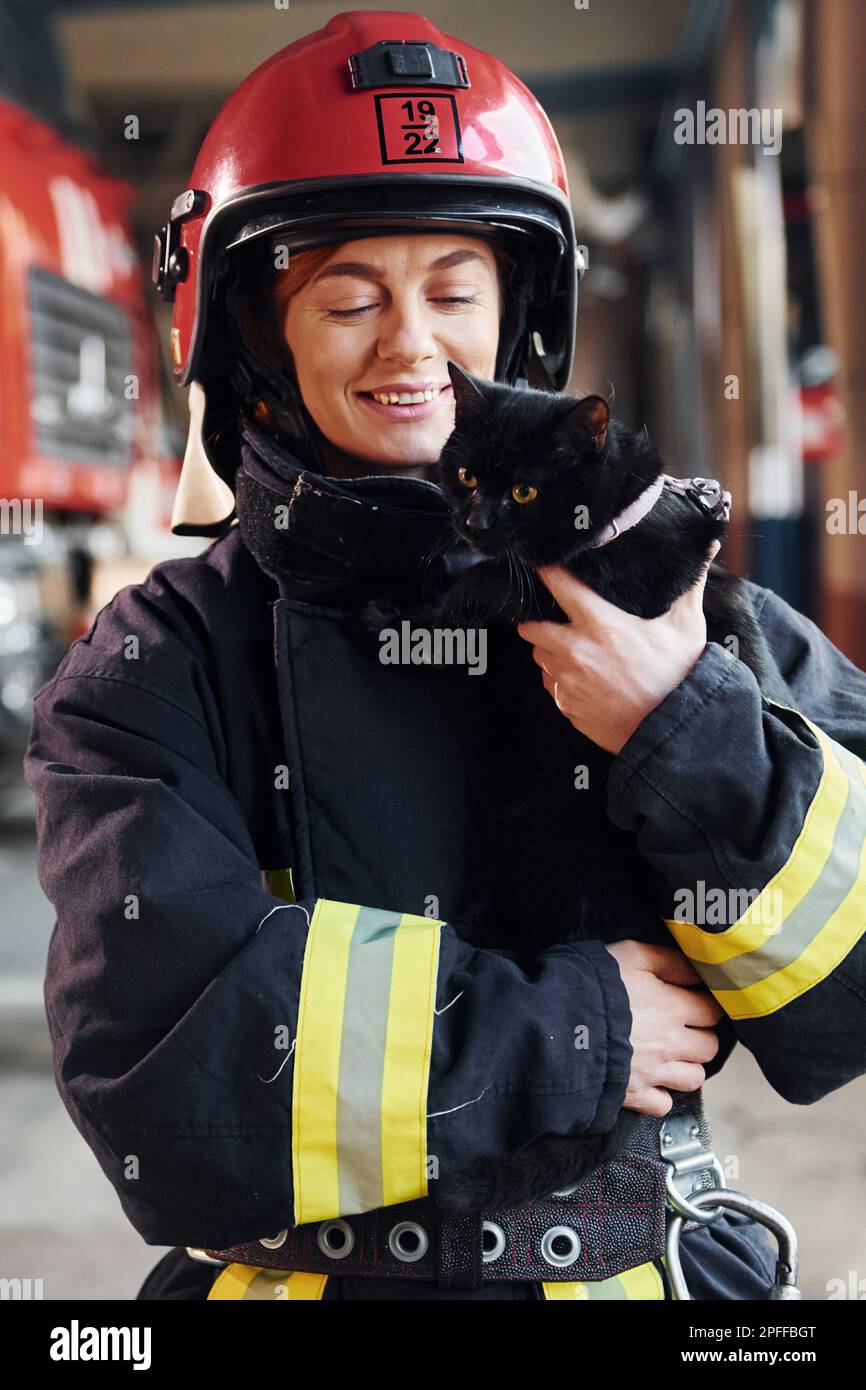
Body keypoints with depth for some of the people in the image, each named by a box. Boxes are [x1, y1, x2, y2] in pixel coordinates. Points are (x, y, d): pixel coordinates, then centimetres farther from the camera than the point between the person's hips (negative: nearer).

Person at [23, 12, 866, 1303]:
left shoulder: (661, 604, -5)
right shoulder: (156, 669, -8)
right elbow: (154, 1050, -21)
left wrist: (694, 745, -23)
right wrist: (573, 1033, -17)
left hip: (642, 1273, 1)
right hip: (300, 1277, -1)